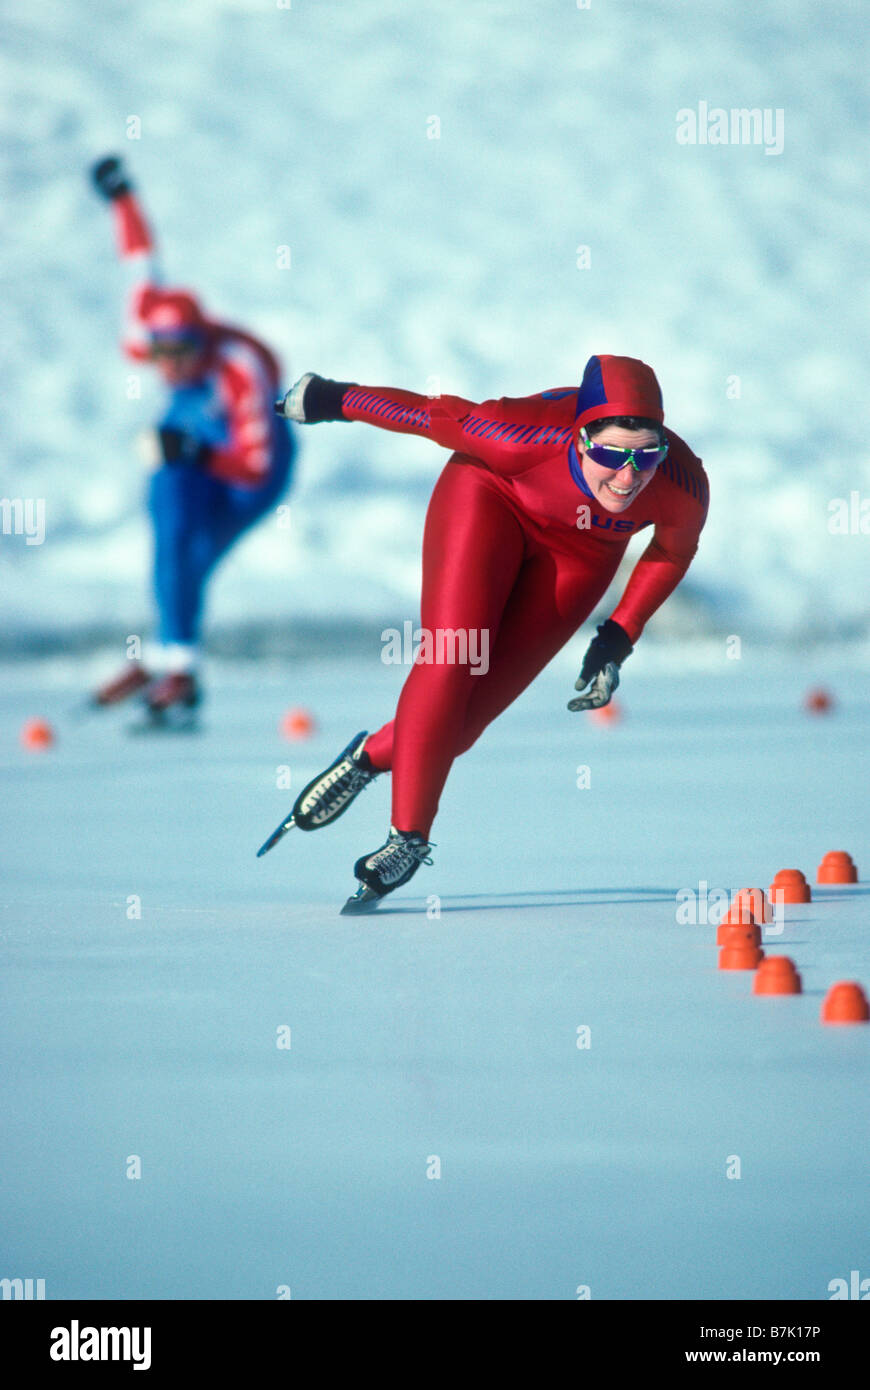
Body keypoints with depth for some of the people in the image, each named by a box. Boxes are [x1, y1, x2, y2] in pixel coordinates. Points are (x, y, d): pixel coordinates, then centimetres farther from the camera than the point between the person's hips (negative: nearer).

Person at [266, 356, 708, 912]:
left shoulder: (683, 487, -31)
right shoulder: (529, 437, -39)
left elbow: (674, 550, -7)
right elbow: (440, 416, -21)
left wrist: (619, 637, -11)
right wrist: (335, 399, -8)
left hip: (580, 553, 2)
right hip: (492, 500, -2)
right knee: (448, 663, -18)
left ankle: (372, 756, 19)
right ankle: (409, 837, -6)